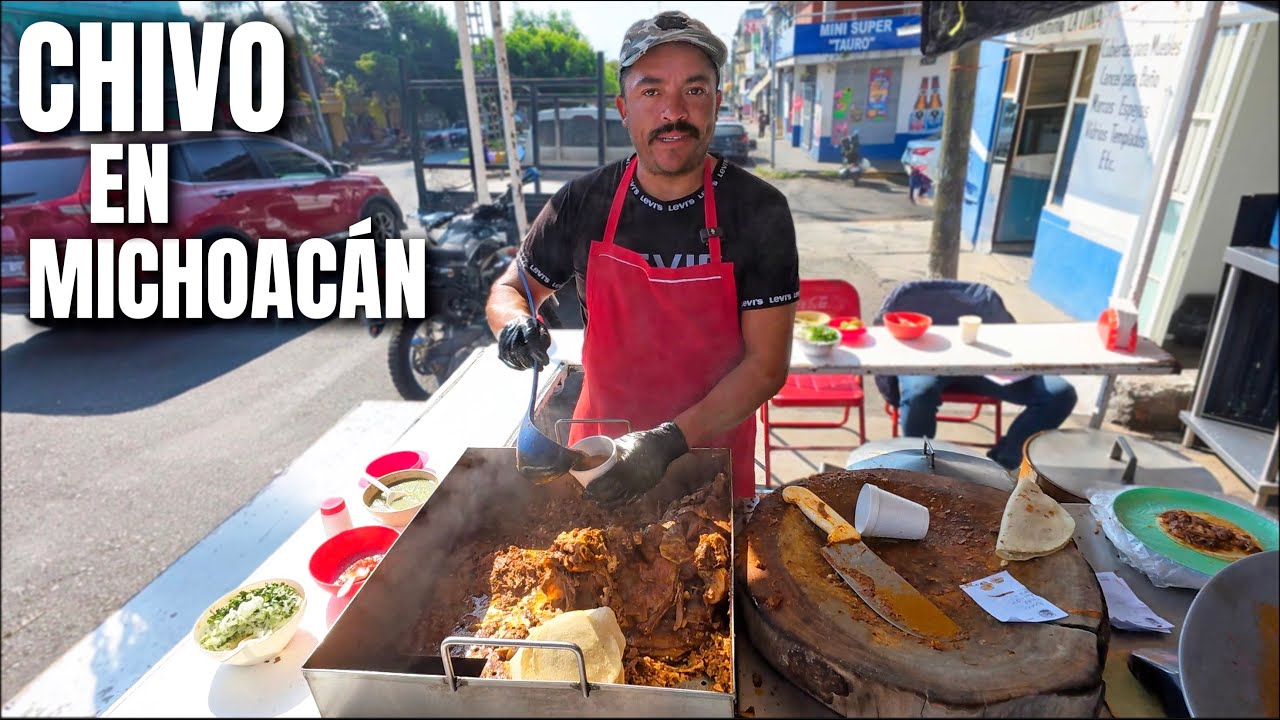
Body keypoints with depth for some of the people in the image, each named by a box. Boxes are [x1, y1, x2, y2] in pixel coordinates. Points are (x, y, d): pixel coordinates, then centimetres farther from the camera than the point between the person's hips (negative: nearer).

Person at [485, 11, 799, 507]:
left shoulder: (759, 212, -16)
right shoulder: (582, 204, -10)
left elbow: (767, 364, -16)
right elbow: (508, 290, 4)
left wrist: (671, 440, -27)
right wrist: (515, 324, -20)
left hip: (714, 449, -1)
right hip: (600, 445, 2)